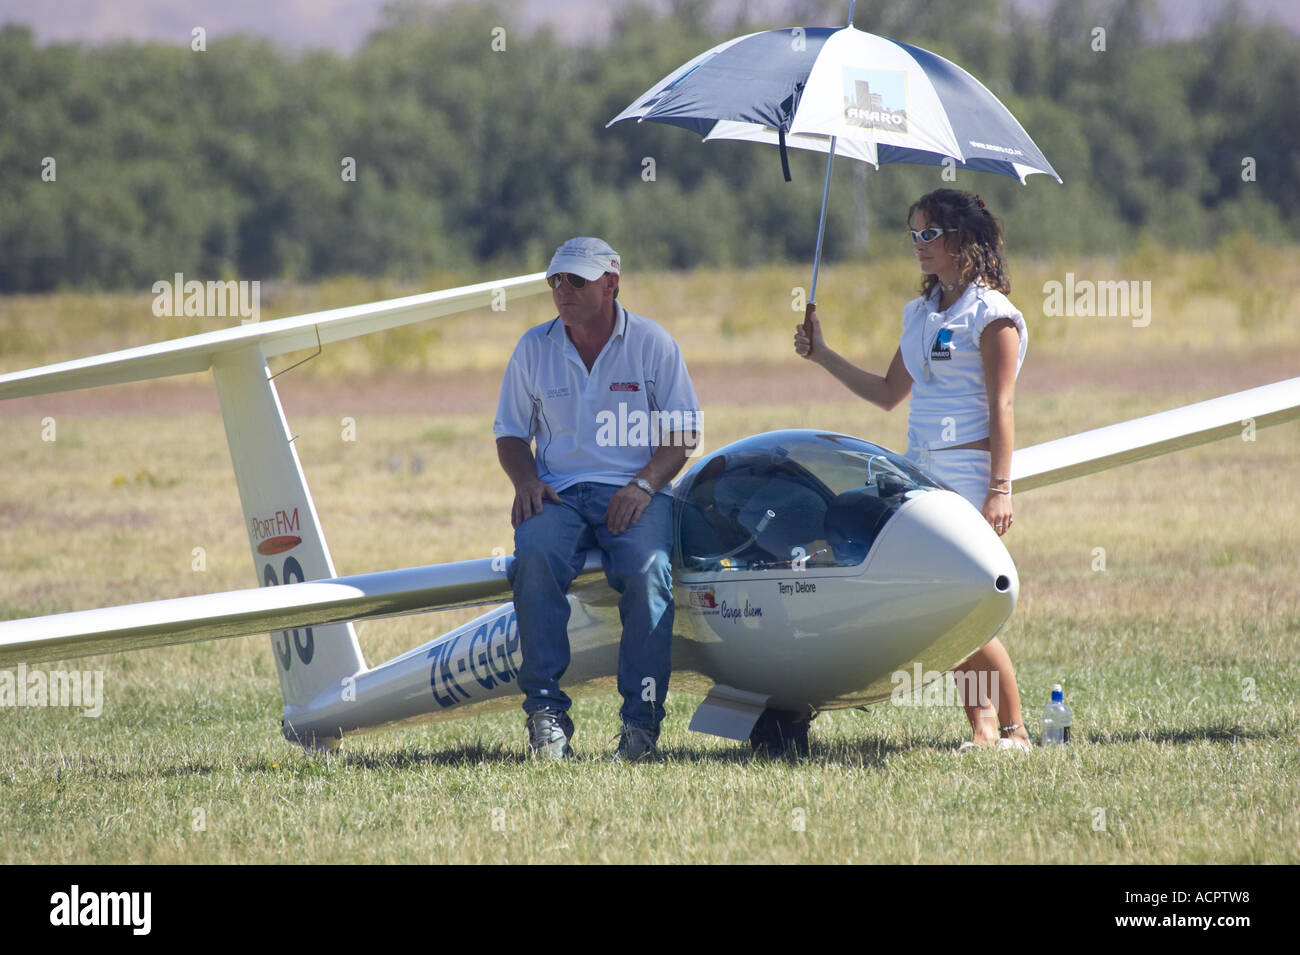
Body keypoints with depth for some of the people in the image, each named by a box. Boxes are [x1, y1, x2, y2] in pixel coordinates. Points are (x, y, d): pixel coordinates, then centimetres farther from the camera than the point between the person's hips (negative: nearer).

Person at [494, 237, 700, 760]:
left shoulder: (652, 343, 5)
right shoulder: (534, 348, 11)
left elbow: (683, 432, 4)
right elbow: (510, 433, 15)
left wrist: (644, 484, -13)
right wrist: (526, 481, -6)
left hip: (633, 491, -2)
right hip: (558, 492, 2)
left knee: (647, 570, -32)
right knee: (535, 557, -32)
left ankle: (641, 718, -28)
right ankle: (546, 709, -30)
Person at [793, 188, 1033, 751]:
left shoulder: (991, 315, -7)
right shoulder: (922, 313, 17)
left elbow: (1001, 409, -12)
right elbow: (888, 394, 23)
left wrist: (1000, 489, -18)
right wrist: (822, 356, 19)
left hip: (969, 475, -8)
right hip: (922, 473, 8)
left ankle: (1013, 731, -1)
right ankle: (982, 727, 6)